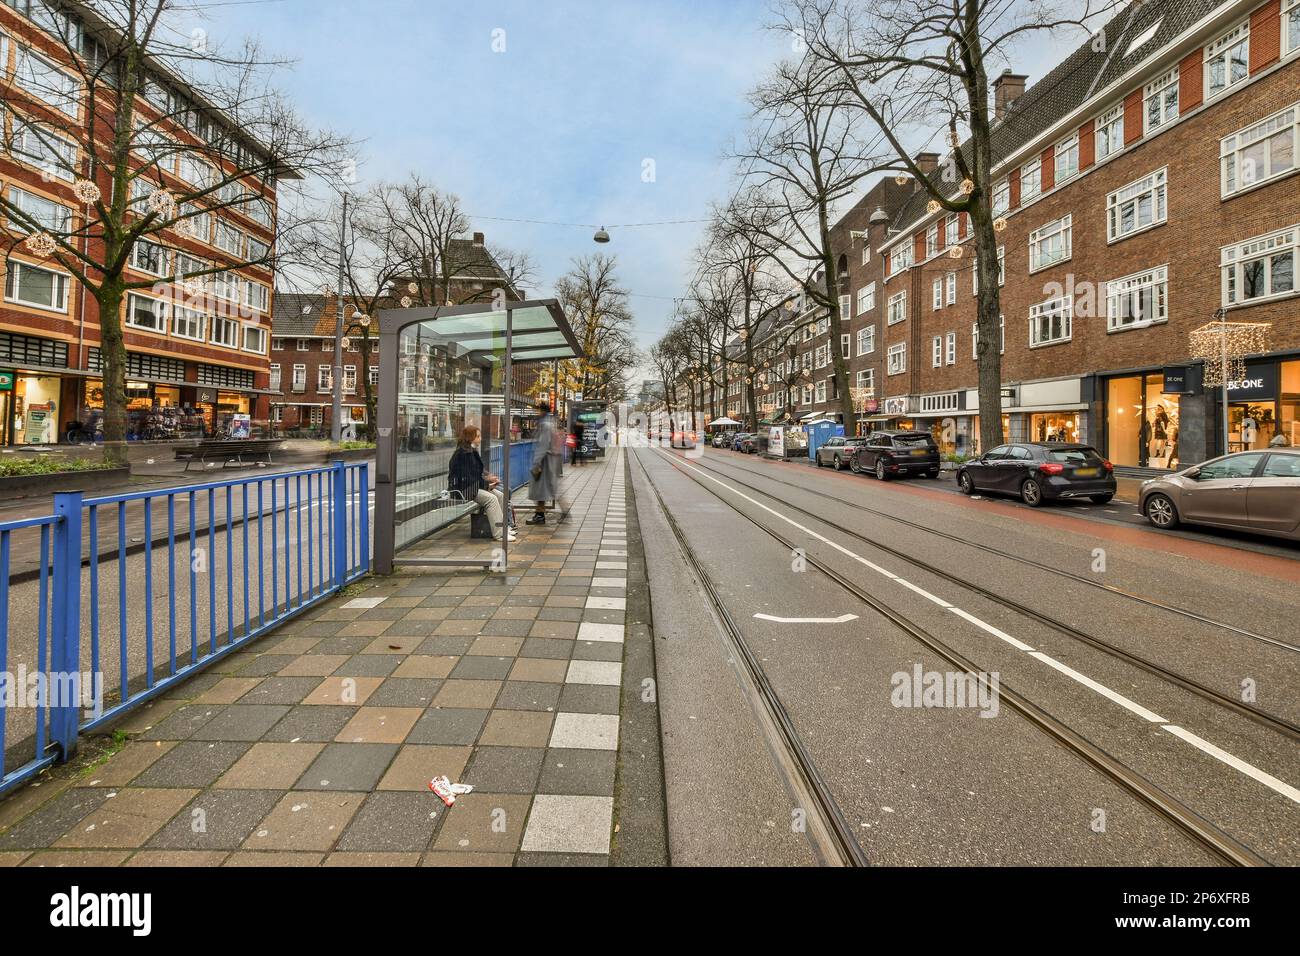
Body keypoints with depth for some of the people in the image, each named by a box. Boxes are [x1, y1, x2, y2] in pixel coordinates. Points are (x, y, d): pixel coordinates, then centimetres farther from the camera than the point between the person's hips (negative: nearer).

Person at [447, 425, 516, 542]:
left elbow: (479, 470, 19)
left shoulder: (473, 451, 12)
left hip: (475, 485, 10)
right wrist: (486, 484, -18)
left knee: (500, 495, -4)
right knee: (491, 498, -25)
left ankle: (502, 527, 0)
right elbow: (466, 478, -22)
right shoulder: (463, 454, -18)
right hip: (464, 488, -10)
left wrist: (488, 476, -2)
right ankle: (498, 534, -25)